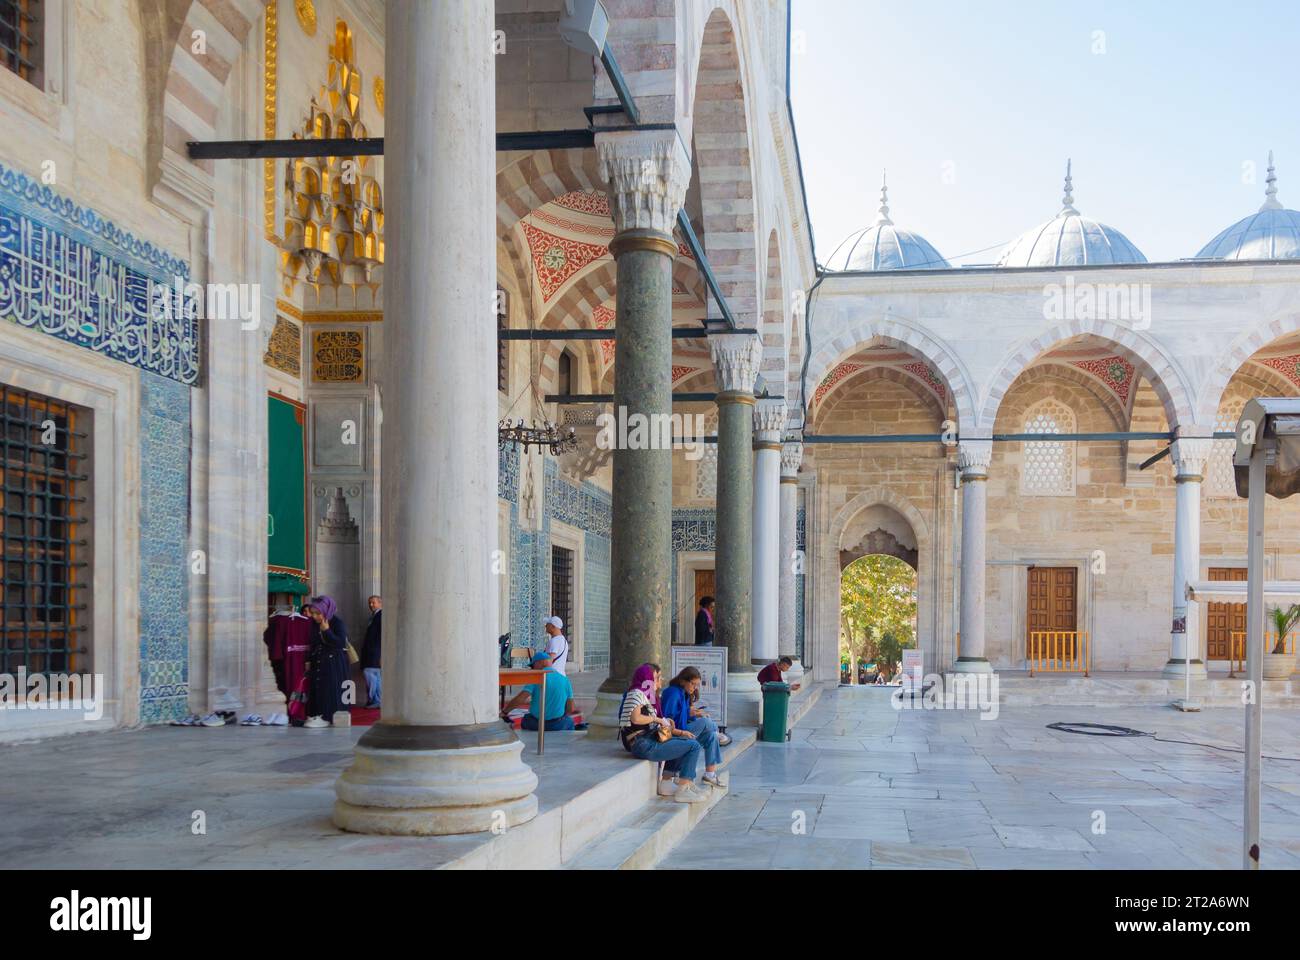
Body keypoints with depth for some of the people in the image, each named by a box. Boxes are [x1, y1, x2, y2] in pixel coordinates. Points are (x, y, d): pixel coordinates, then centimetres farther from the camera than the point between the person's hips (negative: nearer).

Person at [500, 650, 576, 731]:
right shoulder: (565, 679, 0)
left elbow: (519, 699, -18)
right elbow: (570, 709, 2)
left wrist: (504, 712, -4)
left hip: (535, 725, -1)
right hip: (558, 726, 1)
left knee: (525, 720, 33)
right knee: (569, 721, 35)